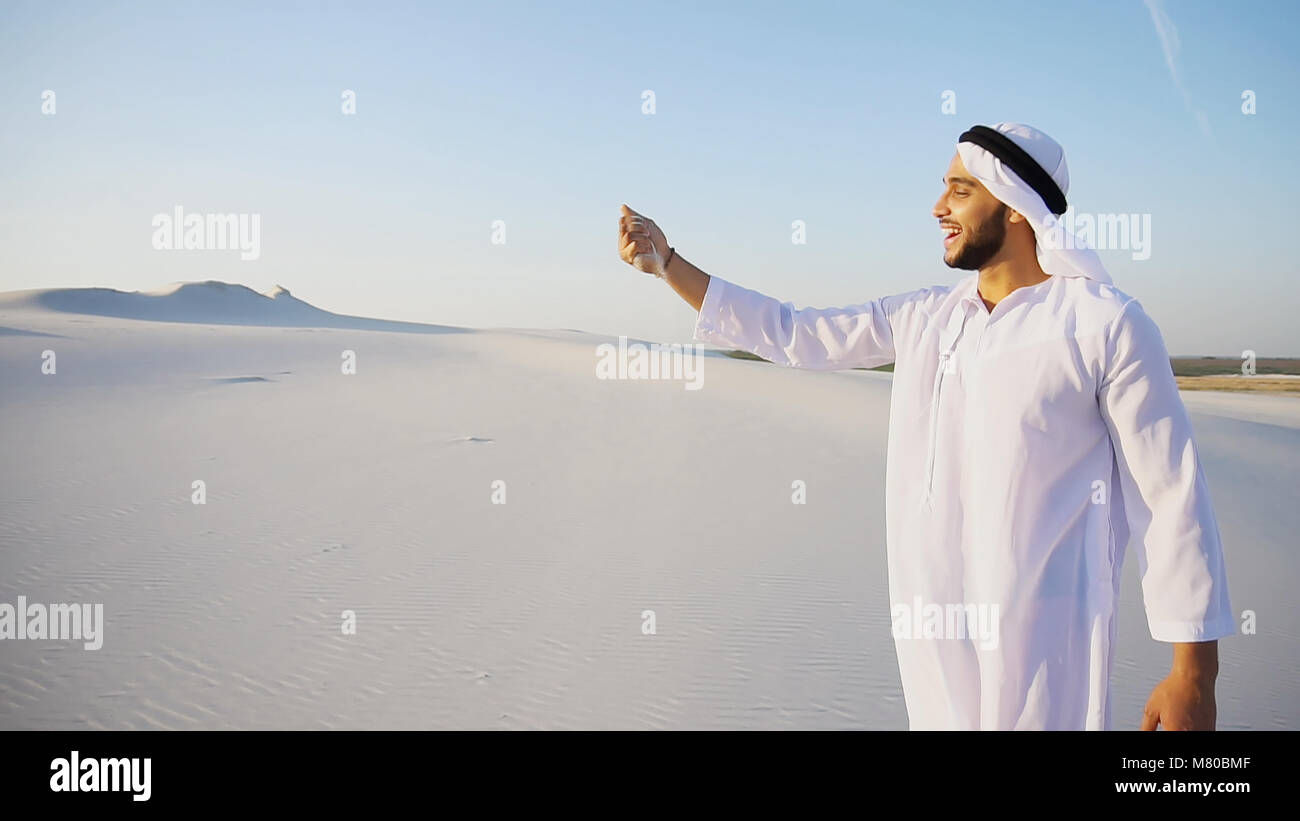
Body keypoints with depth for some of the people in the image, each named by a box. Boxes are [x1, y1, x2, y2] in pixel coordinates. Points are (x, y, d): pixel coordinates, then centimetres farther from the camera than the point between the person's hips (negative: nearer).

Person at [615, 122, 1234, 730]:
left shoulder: (1105, 323, -8)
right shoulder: (922, 318, 8)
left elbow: (1171, 498, -8)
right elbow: (793, 335, 13)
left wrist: (1194, 670, -9)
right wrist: (667, 263, 10)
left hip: (1044, 642, -5)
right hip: (929, 635, 5)